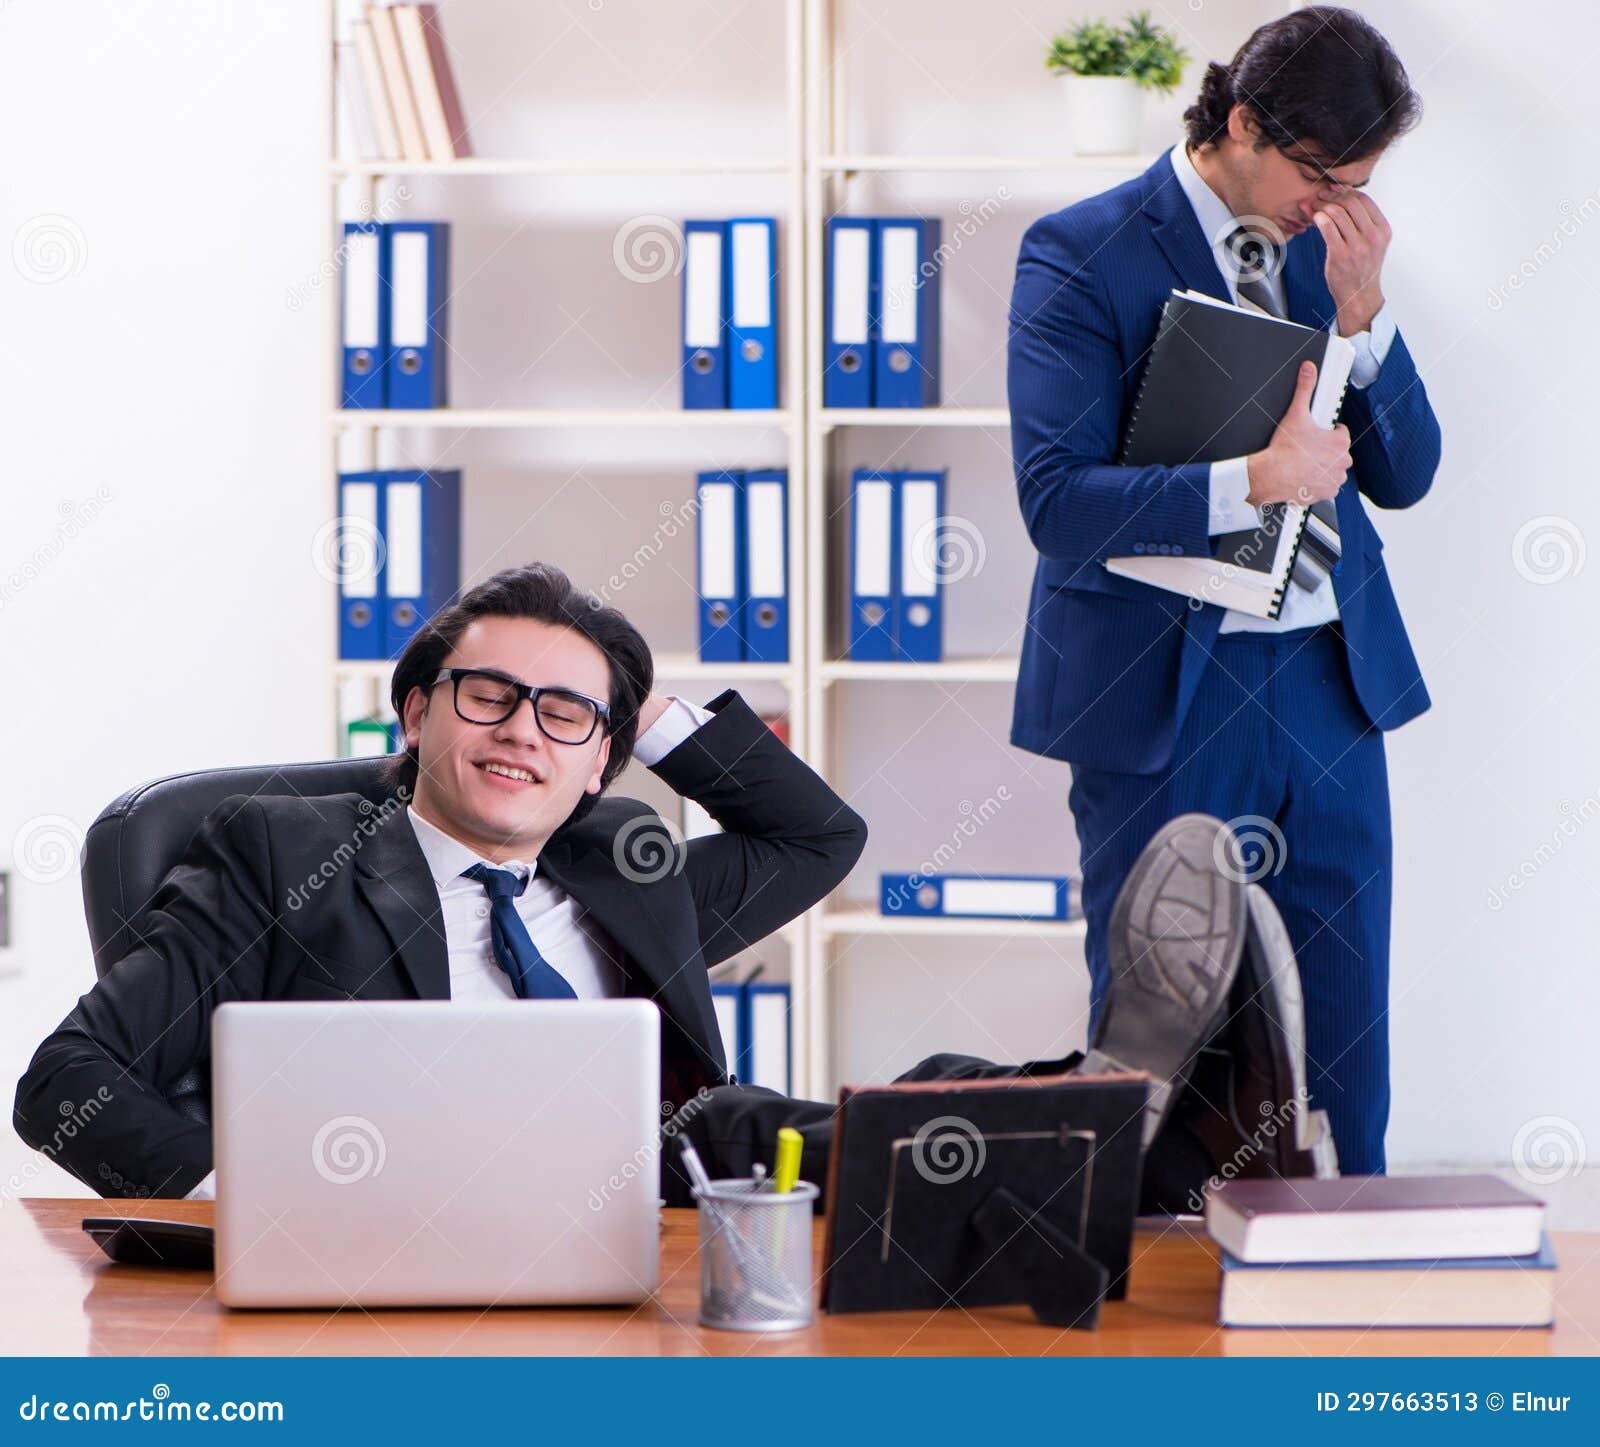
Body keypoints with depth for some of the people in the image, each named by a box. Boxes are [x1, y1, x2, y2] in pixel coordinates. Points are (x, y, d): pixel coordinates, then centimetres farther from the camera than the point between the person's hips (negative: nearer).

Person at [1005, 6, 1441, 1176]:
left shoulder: (1330, 246, 9)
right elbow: (1057, 501, -16)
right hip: (1165, 694, -5)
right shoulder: (1084, 256, -9)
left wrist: (1361, 311, -7)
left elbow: (1404, 474, 8)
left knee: (1343, 1030, 9)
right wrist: (1251, 483, -25)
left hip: (1330, 682, 5)